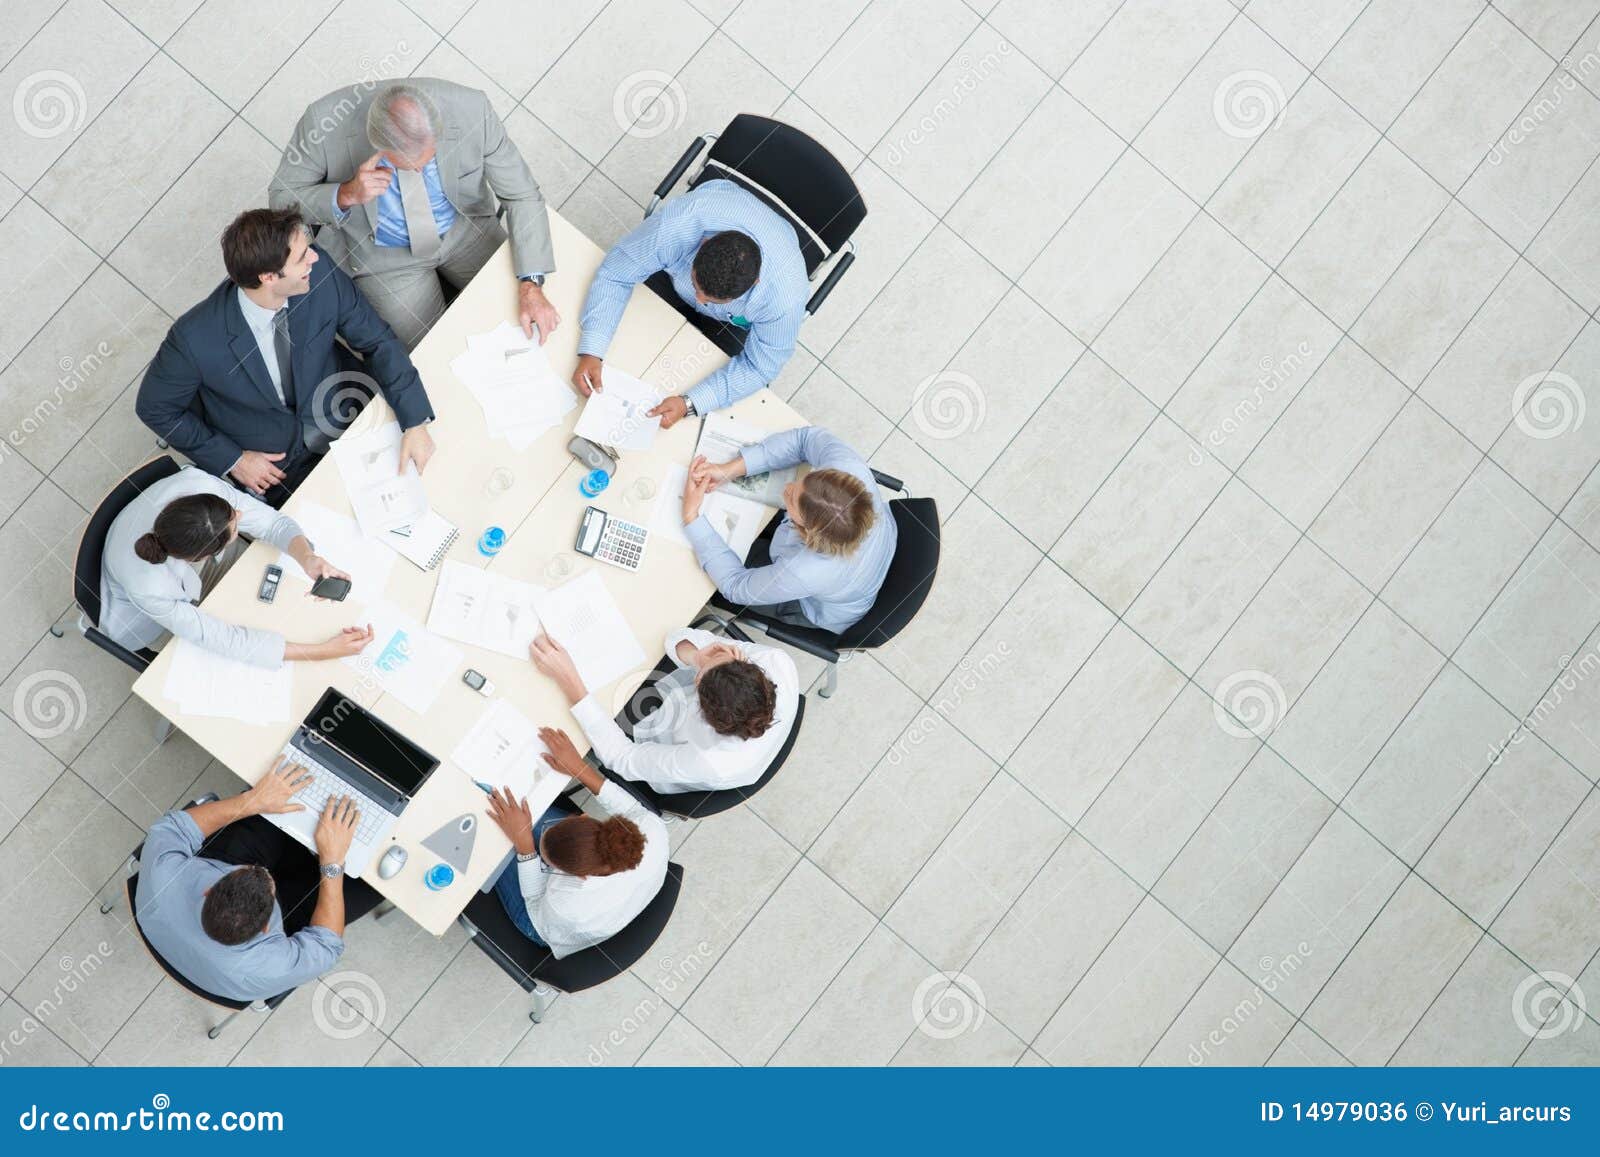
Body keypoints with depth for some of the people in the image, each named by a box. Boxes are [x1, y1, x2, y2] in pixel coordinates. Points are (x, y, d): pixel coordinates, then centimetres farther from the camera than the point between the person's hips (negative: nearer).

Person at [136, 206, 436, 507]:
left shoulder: (322, 276, -22)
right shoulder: (195, 339, -29)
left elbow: (377, 341, -8)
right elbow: (155, 408, -11)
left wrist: (415, 424, -18)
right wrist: (232, 459, -11)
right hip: (272, 464, -4)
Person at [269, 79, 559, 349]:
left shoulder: (472, 109, -29)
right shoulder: (324, 122, -32)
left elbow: (521, 194, -16)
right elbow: (281, 199, -16)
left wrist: (530, 286, -27)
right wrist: (347, 195, -36)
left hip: (465, 228, 2)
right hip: (384, 253, -2)